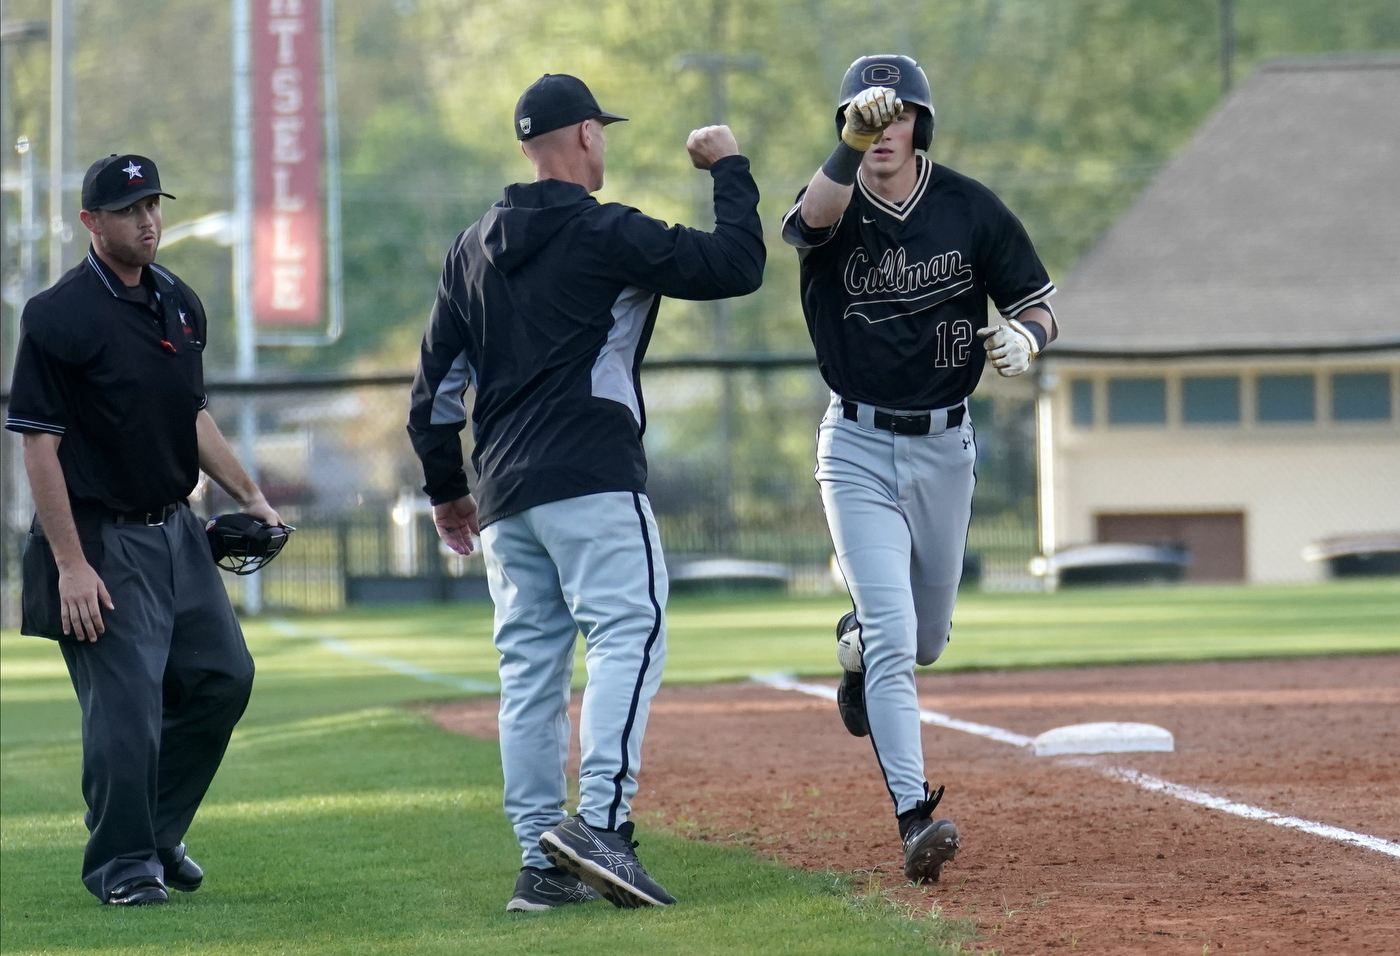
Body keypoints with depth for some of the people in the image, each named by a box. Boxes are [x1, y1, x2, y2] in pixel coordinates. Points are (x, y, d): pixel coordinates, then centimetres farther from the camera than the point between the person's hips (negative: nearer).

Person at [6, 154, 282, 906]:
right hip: (101, 540, -8)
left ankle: (159, 831, 24)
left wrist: (248, 496, 14)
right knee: (126, 706, -7)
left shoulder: (180, 305, 11)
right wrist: (70, 564, -20)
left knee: (223, 676, 8)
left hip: (176, 528, 8)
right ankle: (122, 865, 6)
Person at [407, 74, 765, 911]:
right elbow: (738, 266, -7)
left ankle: (543, 862, 5)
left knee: (531, 666, 7)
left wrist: (446, 485, 26)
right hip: (590, 480, -7)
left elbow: (438, 378, 18)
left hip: (505, 495, 7)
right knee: (629, 633, -13)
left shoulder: (474, 248, 16)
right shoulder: (607, 234, -5)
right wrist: (730, 170, 7)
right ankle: (601, 821, -30)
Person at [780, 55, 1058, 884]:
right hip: (859, 449, -3)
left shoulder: (970, 209, -4)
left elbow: (1040, 308, 1)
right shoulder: (837, 206, -10)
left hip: (945, 446, 3)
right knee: (894, 637, -16)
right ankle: (915, 815, -17)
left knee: (927, 639, 18)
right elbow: (814, 218, -36)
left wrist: (1022, 337, -23)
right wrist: (851, 146, -55)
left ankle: (856, 645, 53)